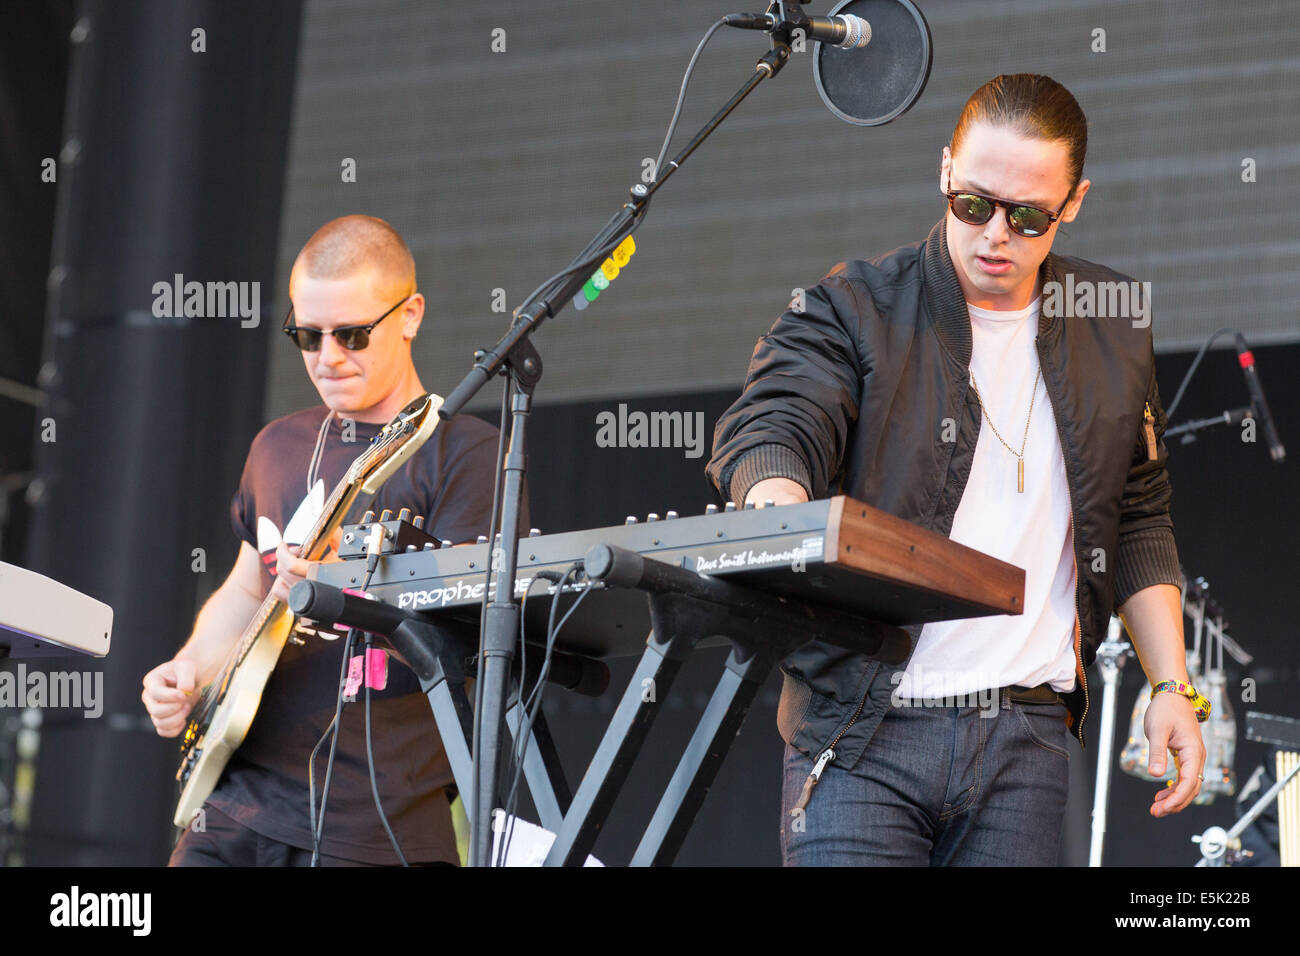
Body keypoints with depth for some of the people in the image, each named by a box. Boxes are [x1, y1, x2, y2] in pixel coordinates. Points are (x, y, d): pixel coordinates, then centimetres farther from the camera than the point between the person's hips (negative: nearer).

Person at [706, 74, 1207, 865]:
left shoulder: (1115, 330, 12)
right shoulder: (853, 311, -1)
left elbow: (1139, 525, 20)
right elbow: (767, 431, -17)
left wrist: (1172, 685, 12)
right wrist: (782, 516, -40)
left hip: (1027, 736, 3)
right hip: (862, 733, -3)